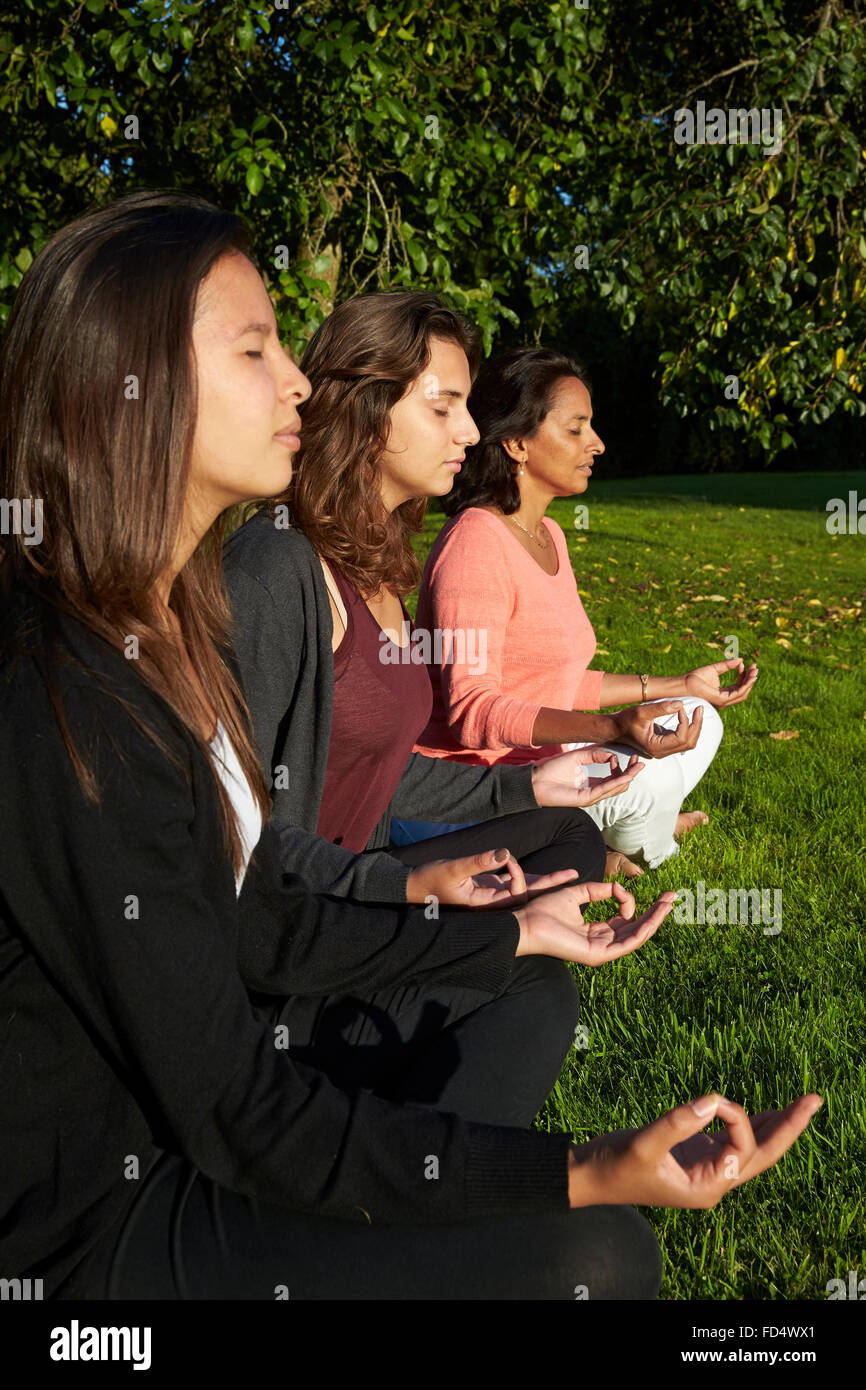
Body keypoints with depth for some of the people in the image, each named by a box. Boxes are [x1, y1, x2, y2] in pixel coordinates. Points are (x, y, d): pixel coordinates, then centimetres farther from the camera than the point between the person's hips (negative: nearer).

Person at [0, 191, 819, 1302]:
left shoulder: (163, 628, 2)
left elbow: (259, 926, 6)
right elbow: (237, 1114, -25)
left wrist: (514, 931, 10)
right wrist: (579, 1175, -29)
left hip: (197, 1135, 9)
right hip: (100, 1235, -9)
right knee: (596, 1256, -15)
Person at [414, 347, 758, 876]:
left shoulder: (549, 535, 11)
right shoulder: (475, 544, -20)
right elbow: (472, 709, -27)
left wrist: (682, 686, 16)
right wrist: (613, 728, -39)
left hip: (537, 759, 10)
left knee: (699, 721, 8)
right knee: (648, 774, -25)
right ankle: (636, 847, 6)